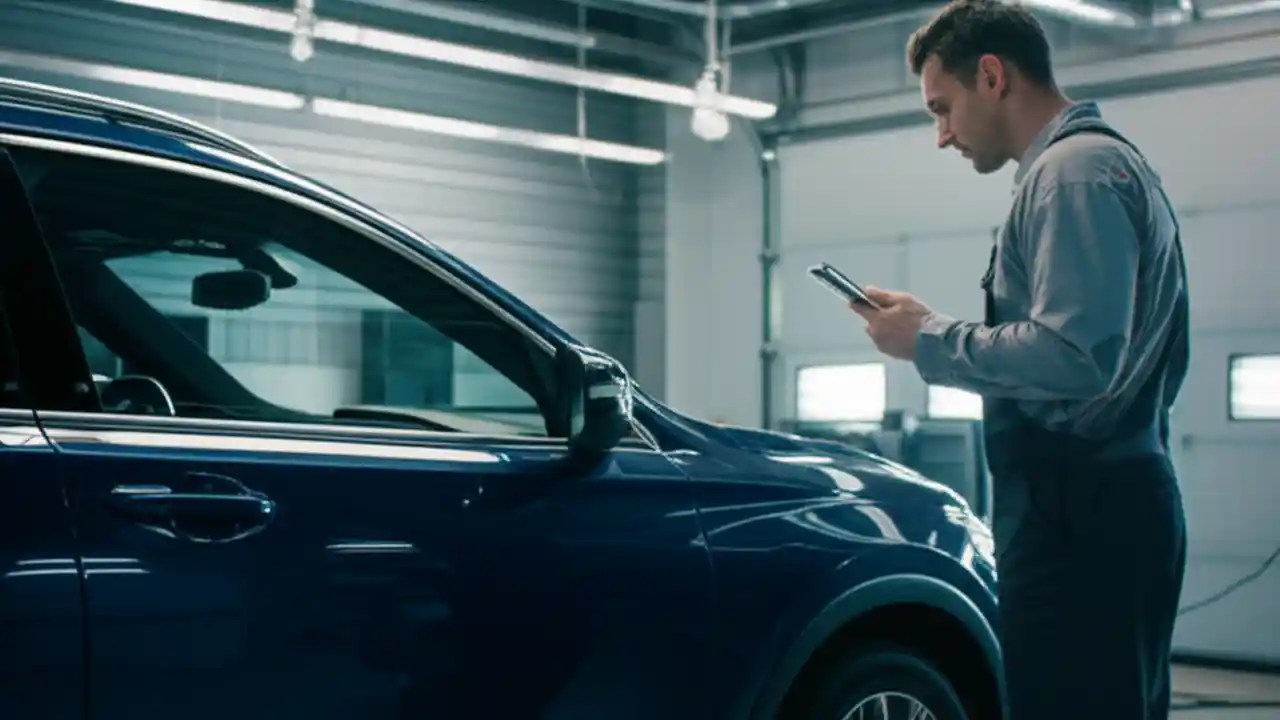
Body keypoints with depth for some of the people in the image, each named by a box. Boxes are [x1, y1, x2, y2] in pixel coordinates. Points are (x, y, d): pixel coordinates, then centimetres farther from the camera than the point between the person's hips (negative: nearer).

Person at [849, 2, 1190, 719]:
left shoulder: (1075, 169, -10)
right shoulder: (1117, 162, 23)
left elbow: (1074, 355, -22)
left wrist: (930, 340, -10)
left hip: (1076, 515, -11)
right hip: (1127, 502, 11)